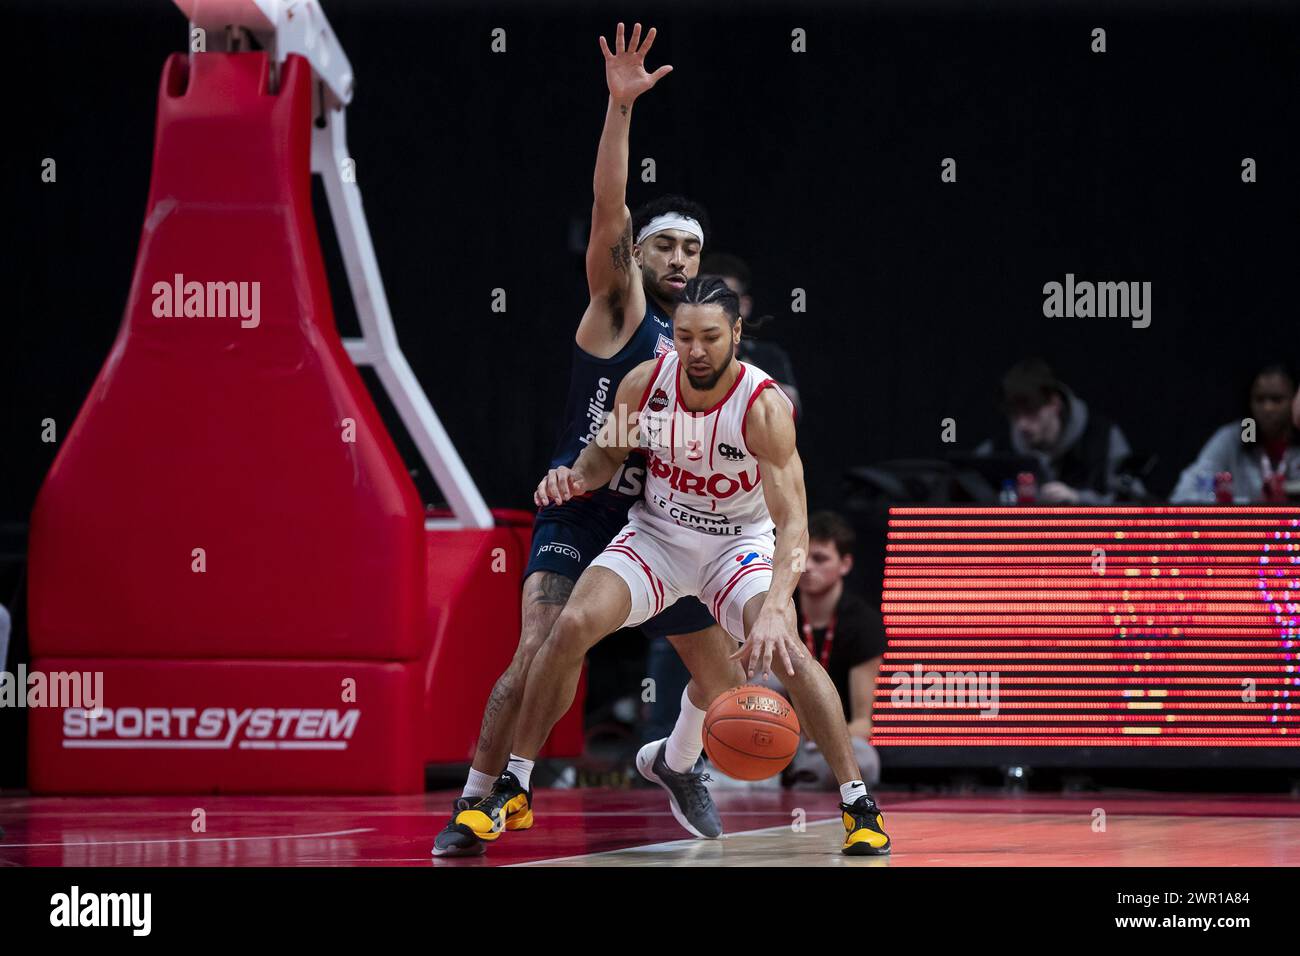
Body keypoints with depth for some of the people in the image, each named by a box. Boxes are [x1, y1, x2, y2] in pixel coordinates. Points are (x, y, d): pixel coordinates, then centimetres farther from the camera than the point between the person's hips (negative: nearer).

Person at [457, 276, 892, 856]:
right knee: (573, 624, -18)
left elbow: (792, 521, -33)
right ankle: (512, 787, -3)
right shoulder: (645, 383, -16)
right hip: (656, 532, 3)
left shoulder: (764, 406, -28)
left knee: (783, 649, -28)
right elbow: (608, 451, 6)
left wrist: (775, 608, -48)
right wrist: (576, 477, -19)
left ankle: (858, 805, -15)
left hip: (740, 543, -3)